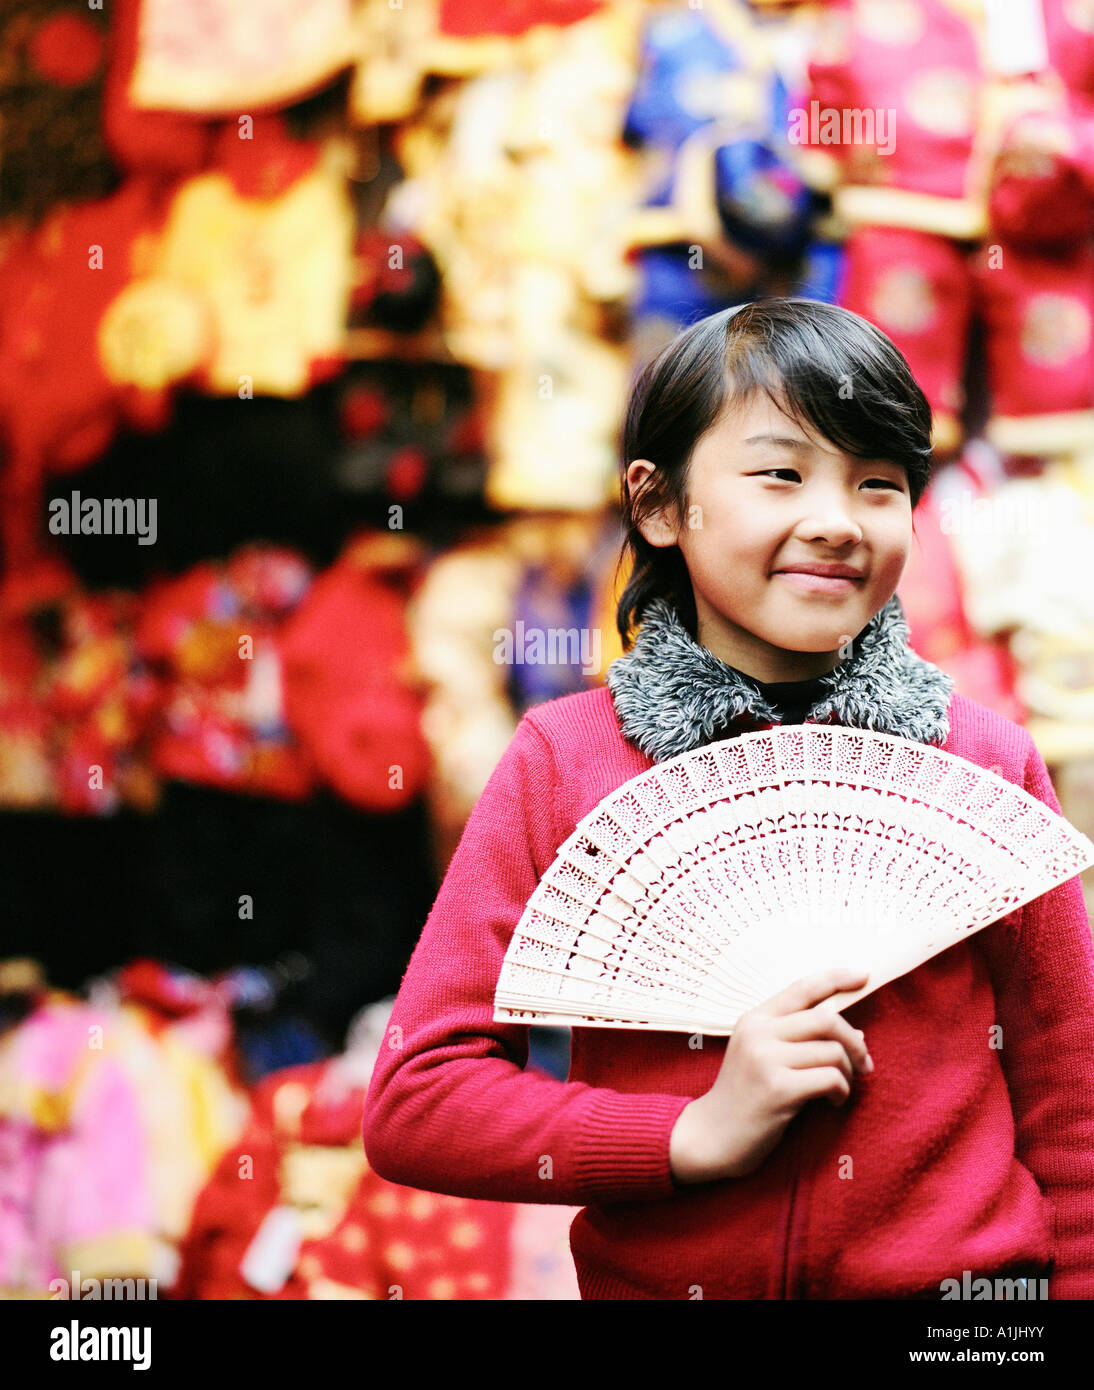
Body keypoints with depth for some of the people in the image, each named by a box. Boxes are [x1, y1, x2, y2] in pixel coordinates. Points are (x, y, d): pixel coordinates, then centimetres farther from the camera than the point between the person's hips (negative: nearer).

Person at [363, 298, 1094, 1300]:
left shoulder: (988, 766, -3)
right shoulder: (562, 762, -6)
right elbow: (413, 1104, -8)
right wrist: (696, 1134, -17)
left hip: (953, 1270, 0)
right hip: (655, 1280, 0)